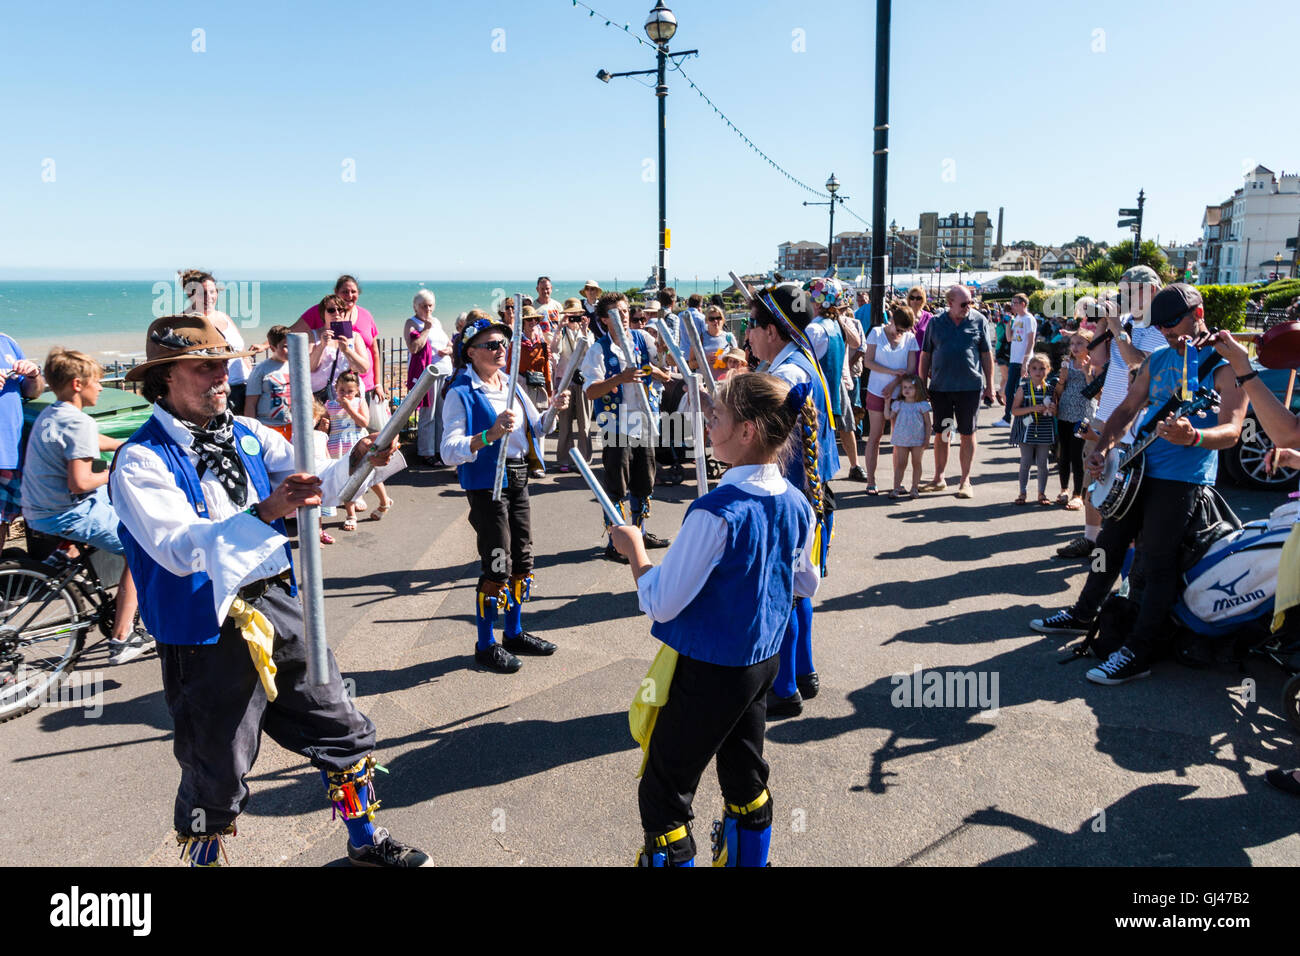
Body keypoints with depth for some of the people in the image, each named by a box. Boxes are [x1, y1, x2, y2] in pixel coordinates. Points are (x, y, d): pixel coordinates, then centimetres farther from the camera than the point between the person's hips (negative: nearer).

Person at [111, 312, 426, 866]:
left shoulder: (247, 436, 7)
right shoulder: (141, 461, -12)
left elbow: (317, 484, 0)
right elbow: (179, 550, -25)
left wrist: (358, 461, -21)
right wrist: (264, 513, -38)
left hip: (279, 608, 6)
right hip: (209, 635, -6)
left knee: (346, 735, 16)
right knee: (216, 782, 8)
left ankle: (366, 844, 37)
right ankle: (205, 858, 36)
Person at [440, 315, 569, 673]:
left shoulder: (512, 385, 10)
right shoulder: (461, 394, -12)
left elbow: (534, 430, 20)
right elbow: (450, 451, -23)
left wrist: (553, 409, 1)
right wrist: (490, 434, -35)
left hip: (518, 479, 7)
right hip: (486, 483, -7)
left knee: (522, 562, 13)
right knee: (496, 567, -4)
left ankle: (514, 633, 30)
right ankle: (486, 645, 12)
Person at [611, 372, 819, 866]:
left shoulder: (716, 512, -28)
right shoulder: (797, 505, -4)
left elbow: (661, 604, -24)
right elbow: (805, 585, 11)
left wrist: (634, 548, -9)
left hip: (709, 672, -7)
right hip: (764, 660, 8)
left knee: (663, 794, 9)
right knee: (745, 779, 23)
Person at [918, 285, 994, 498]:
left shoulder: (979, 321, 3)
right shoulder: (935, 322, 4)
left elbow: (986, 354, 6)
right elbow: (925, 355, 8)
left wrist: (989, 384, 3)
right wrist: (922, 385, 5)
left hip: (969, 387, -1)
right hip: (940, 387, 1)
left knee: (967, 434, 2)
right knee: (940, 434, 8)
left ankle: (965, 481, 10)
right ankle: (939, 478, 20)